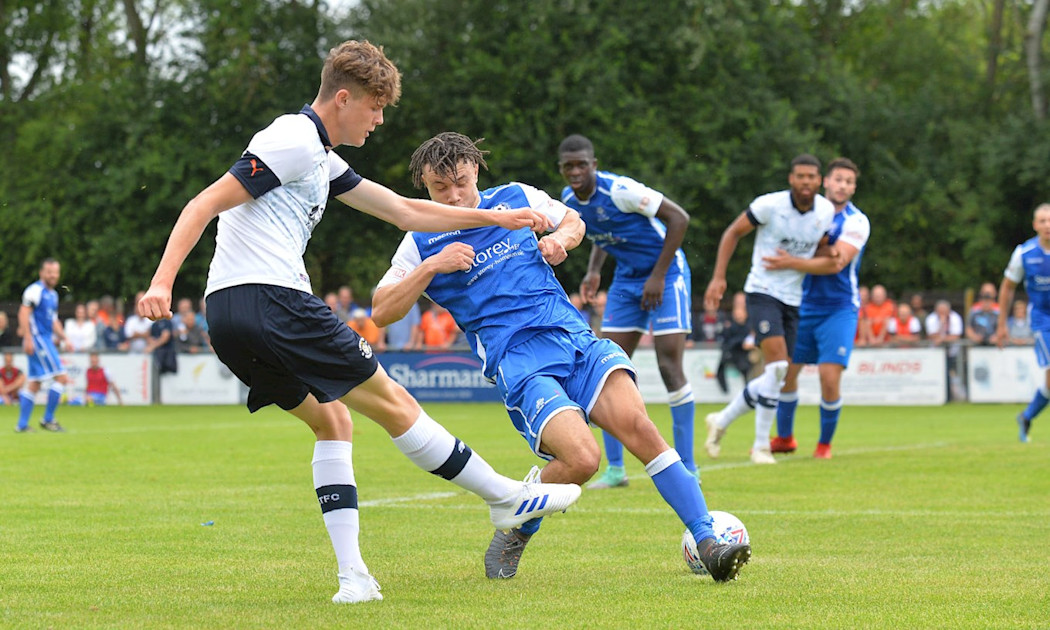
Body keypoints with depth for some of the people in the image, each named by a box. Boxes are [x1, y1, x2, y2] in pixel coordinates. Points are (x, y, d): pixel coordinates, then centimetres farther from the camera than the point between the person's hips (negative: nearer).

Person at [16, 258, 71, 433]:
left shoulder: (53, 294, 19)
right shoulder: (35, 290, -9)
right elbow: (23, 314, -16)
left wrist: (64, 338, 18)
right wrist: (28, 339, -22)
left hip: (46, 340, 10)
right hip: (37, 340, -10)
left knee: (34, 384, 9)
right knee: (61, 377, -11)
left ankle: (22, 425, 10)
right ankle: (48, 419, -5)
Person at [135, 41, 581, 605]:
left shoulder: (320, 159, 24)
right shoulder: (294, 140, -7)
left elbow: (404, 211, 30)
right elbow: (205, 204, -14)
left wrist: (498, 218, 33)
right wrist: (162, 282, -23)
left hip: (227, 320, 10)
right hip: (271, 299, -10)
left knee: (332, 420, 16)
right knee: (393, 404, 1)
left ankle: (352, 576, 7)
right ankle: (507, 498, 12)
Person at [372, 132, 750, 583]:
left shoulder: (515, 198, 14)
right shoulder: (423, 242, 7)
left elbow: (573, 221, 31)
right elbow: (380, 312, 1)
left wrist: (560, 238, 7)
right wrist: (433, 266, -10)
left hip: (574, 338, 3)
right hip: (518, 363, -3)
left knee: (635, 423, -24)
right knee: (582, 458, -26)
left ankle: (707, 540, -22)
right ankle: (516, 528, 3)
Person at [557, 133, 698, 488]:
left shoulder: (619, 190, -24)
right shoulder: (568, 202, -1)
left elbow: (678, 218, -21)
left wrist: (658, 277, -21)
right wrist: (593, 271, 2)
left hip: (666, 275, -7)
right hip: (626, 279, 7)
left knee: (670, 364, -13)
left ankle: (687, 468, -6)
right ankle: (615, 469, 5)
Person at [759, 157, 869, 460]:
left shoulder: (856, 222, -10)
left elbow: (835, 264, -20)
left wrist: (791, 263, -27)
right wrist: (826, 252, -6)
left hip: (839, 309, -4)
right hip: (804, 306, 4)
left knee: (829, 376, -14)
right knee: (785, 371, 4)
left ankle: (825, 443, 7)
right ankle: (784, 438, 25)